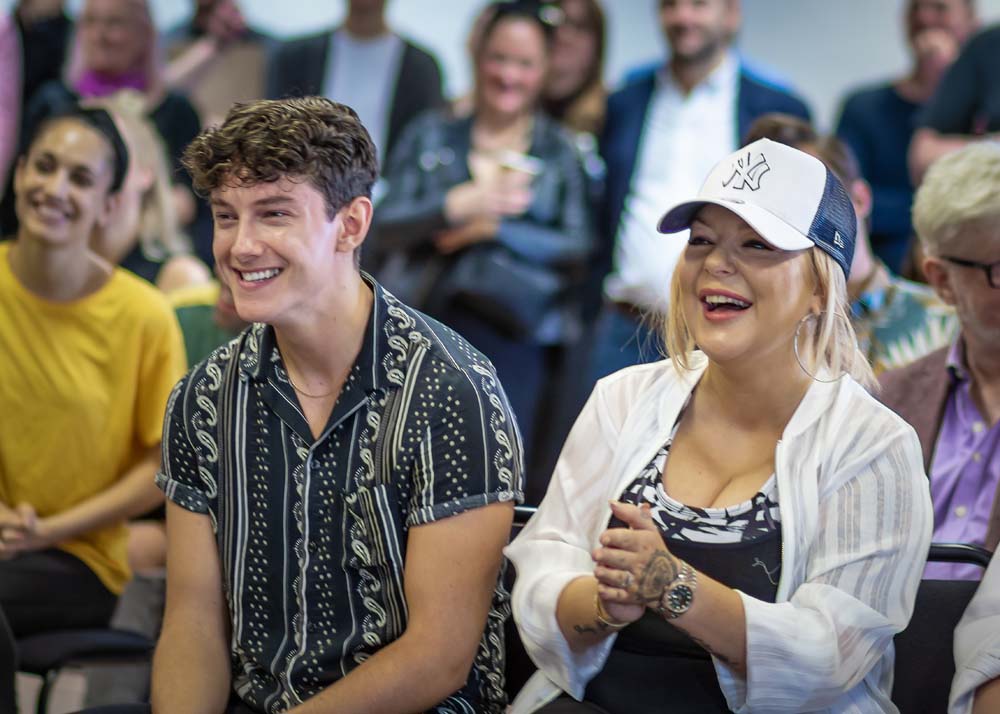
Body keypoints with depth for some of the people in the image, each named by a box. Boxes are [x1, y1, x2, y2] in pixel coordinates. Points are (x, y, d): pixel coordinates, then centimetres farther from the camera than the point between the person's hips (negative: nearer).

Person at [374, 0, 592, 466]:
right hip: (425, 326, 1)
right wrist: (453, 207, -13)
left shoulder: (561, 151, 9)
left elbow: (578, 249, 2)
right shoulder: (431, 134, 11)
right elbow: (385, 227, 3)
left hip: (512, 329, -1)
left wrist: (495, 229, -8)